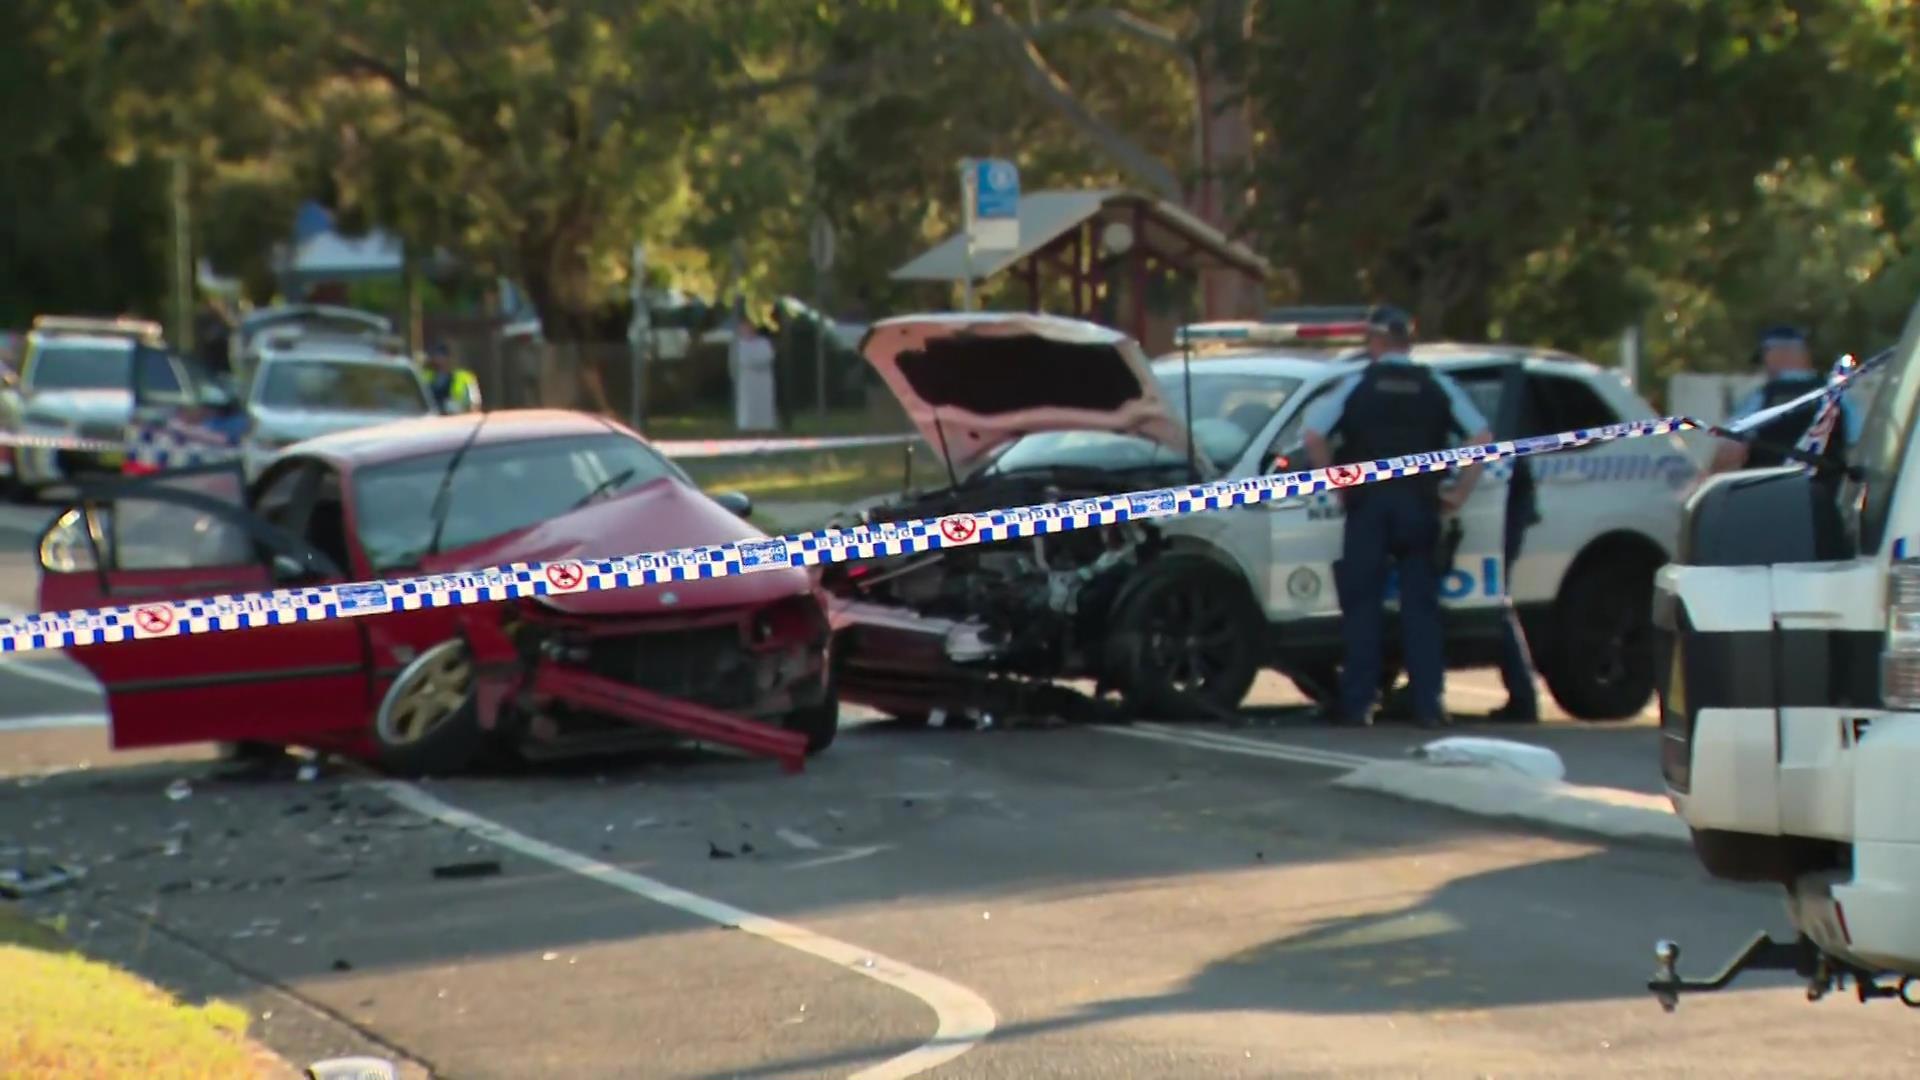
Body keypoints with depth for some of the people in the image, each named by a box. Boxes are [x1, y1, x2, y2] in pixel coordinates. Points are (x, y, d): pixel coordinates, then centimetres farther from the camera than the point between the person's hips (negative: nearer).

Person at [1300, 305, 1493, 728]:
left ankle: (1357, 702, 1)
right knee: (1420, 606, 5)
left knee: (1362, 603, 3)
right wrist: (1460, 492, 9)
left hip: (1368, 503, -2)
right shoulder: (1437, 387, 9)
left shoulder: (1357, 385, 3)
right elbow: (1482, 437, 3)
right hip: (1419, 503, 2)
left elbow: (1313, 433, -6)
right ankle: (1427, 705, 0)